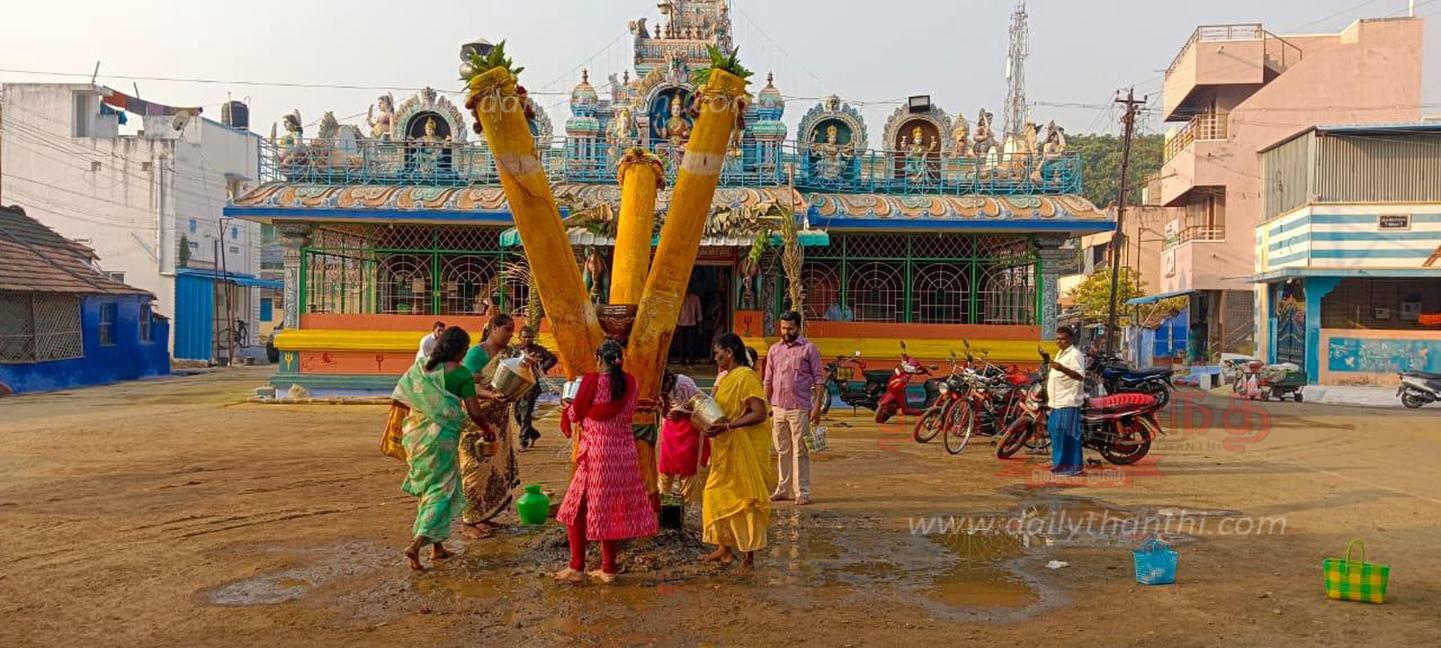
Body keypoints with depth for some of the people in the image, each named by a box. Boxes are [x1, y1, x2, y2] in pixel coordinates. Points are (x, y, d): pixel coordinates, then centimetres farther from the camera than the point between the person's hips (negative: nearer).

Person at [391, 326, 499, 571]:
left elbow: (399, 398, 5)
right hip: (441, 438, -6)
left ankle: (437, 546, 25)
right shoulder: (461, 373, -10)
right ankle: (416, 544, -13)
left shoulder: (421, 367, 5)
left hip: (416, 435, 6)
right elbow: (474, 413, -11)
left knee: (427, 489, 18)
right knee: (441, 491, 3)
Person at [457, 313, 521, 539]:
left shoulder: (508, 352, 11)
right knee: (476, 468, -6)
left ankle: (482, 515, 21)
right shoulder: (476, 353, -10)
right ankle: (469, 522, 1)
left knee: (497, 467, 9)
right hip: (477, 419, -7)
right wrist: (490, 395, -35)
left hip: (499, 419, 7)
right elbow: (470, 386, -17)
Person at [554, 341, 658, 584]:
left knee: (578, 508, 9)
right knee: (612, 508, 13)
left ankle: (576, 568, 10)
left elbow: (575, 415, -1)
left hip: (596, 452, -5)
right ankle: (608, 569, 18)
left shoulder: (591, 381, -12)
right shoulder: (630, 383, 2)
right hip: (624, 452, 5)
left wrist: (569, 407, 20)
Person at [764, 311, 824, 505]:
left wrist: (817, 407, -11)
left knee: (800, 452, -1)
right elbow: (768, 381, 15)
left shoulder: (808, 348, -1)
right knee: (782, 451, 12)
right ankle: (784, 489, 21)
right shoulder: (774, 349, 12)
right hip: (778, 408, 5)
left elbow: (819, 379, -3)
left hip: (800, 408, -5)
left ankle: (802, 492, 4)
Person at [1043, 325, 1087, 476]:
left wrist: (1062, 368, -37)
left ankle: (1073, 466, -4)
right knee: (1055, 430, 15)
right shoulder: (1061, 353, 20)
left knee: (1067, 434, -9)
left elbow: (1080, 376, -27)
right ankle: (1059, 462, 26)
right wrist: (1049, 361, 23)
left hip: (1069, 402, -11)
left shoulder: (1074, 354, -12)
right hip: (1058, 401, 11)